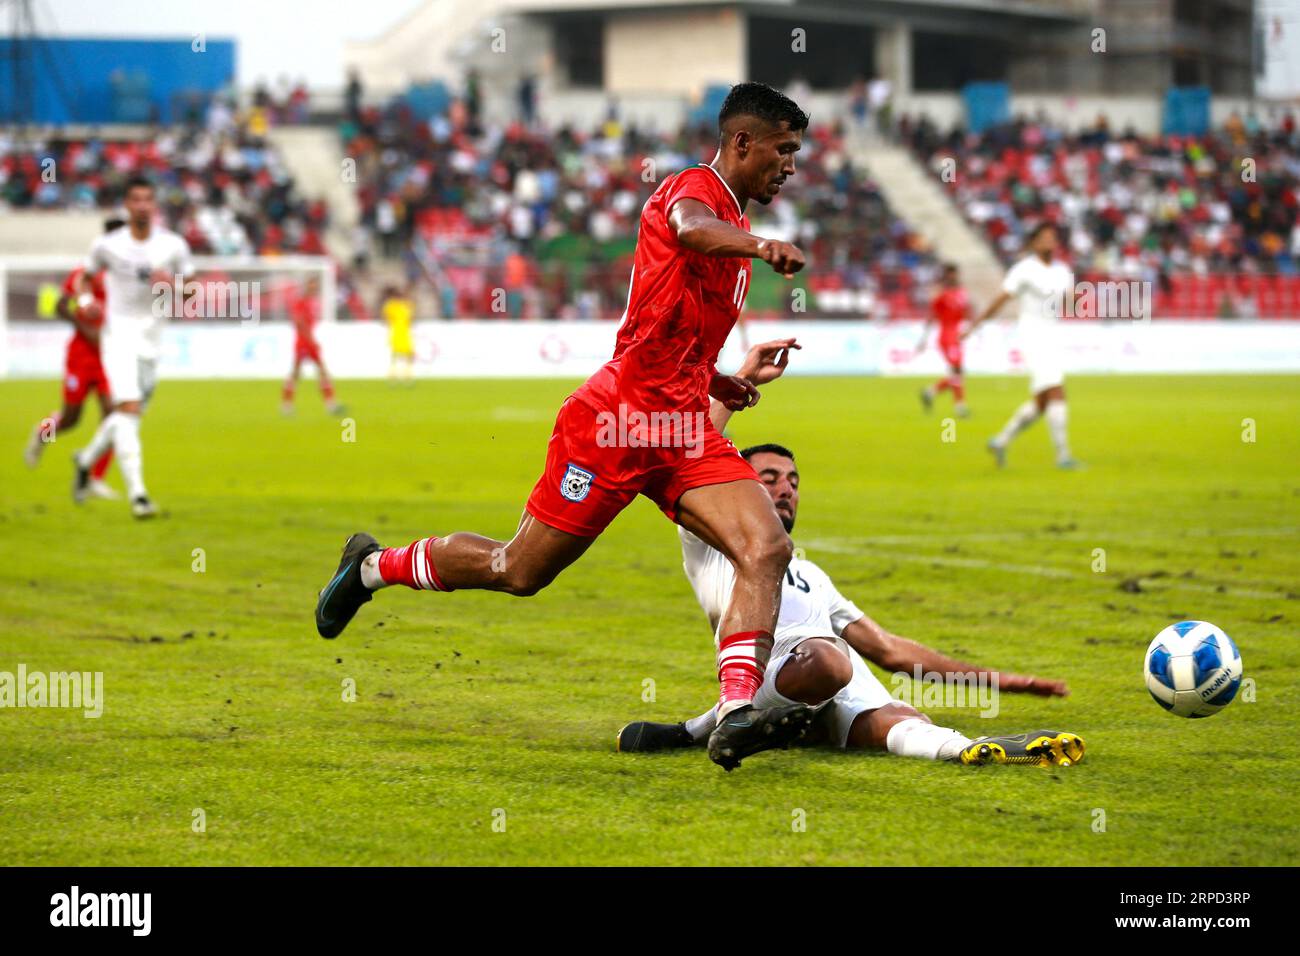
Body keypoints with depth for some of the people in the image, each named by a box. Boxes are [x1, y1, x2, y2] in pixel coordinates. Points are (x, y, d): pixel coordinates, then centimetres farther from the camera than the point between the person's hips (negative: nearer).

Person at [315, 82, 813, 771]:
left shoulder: (734, 232, 21)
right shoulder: (694, 186, -7)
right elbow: (690, 228, -35)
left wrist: (713, 380, 17)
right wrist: (758, 244, -54)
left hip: (686, 432, 8)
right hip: (617, 420, -8)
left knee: (768, 548, -15)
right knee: (518, 571, 2)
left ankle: (737, 714, -25)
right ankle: (372, 567, 26)